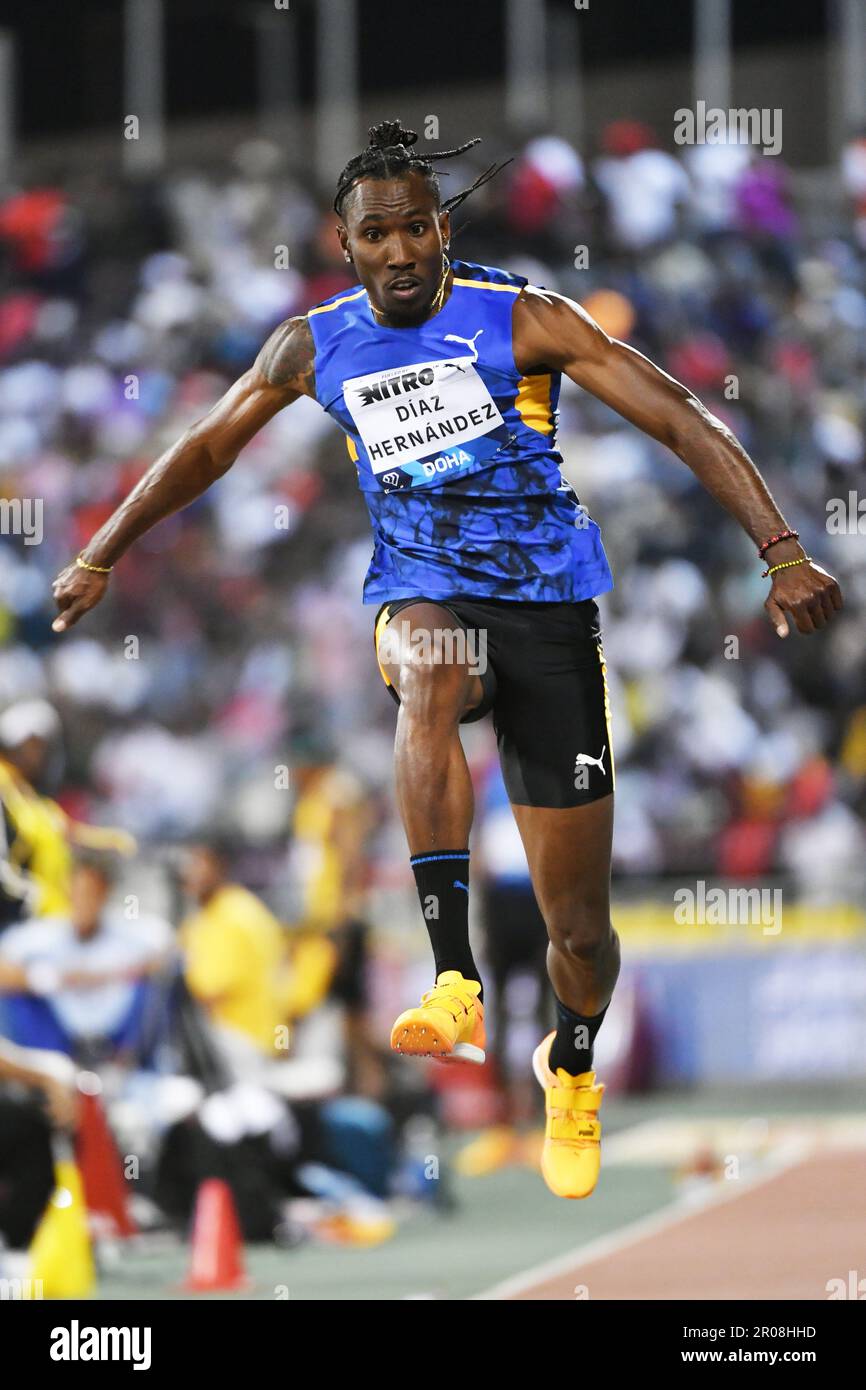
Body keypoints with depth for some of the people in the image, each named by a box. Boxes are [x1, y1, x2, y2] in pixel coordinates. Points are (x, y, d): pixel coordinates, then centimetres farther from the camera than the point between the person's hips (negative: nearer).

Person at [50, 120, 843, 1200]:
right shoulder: (315, 346, 2)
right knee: (432, 674, -41)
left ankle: (570, 1067, 38)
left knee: (579, 926, 2)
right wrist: (100, 557, 17)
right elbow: (207, 447, 17)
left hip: (546, 608, -1)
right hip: (421, 596, 1)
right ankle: (455, 985, -48)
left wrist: (782, 554, -21)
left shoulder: (524, 321, -9)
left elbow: (683, 423, -11)